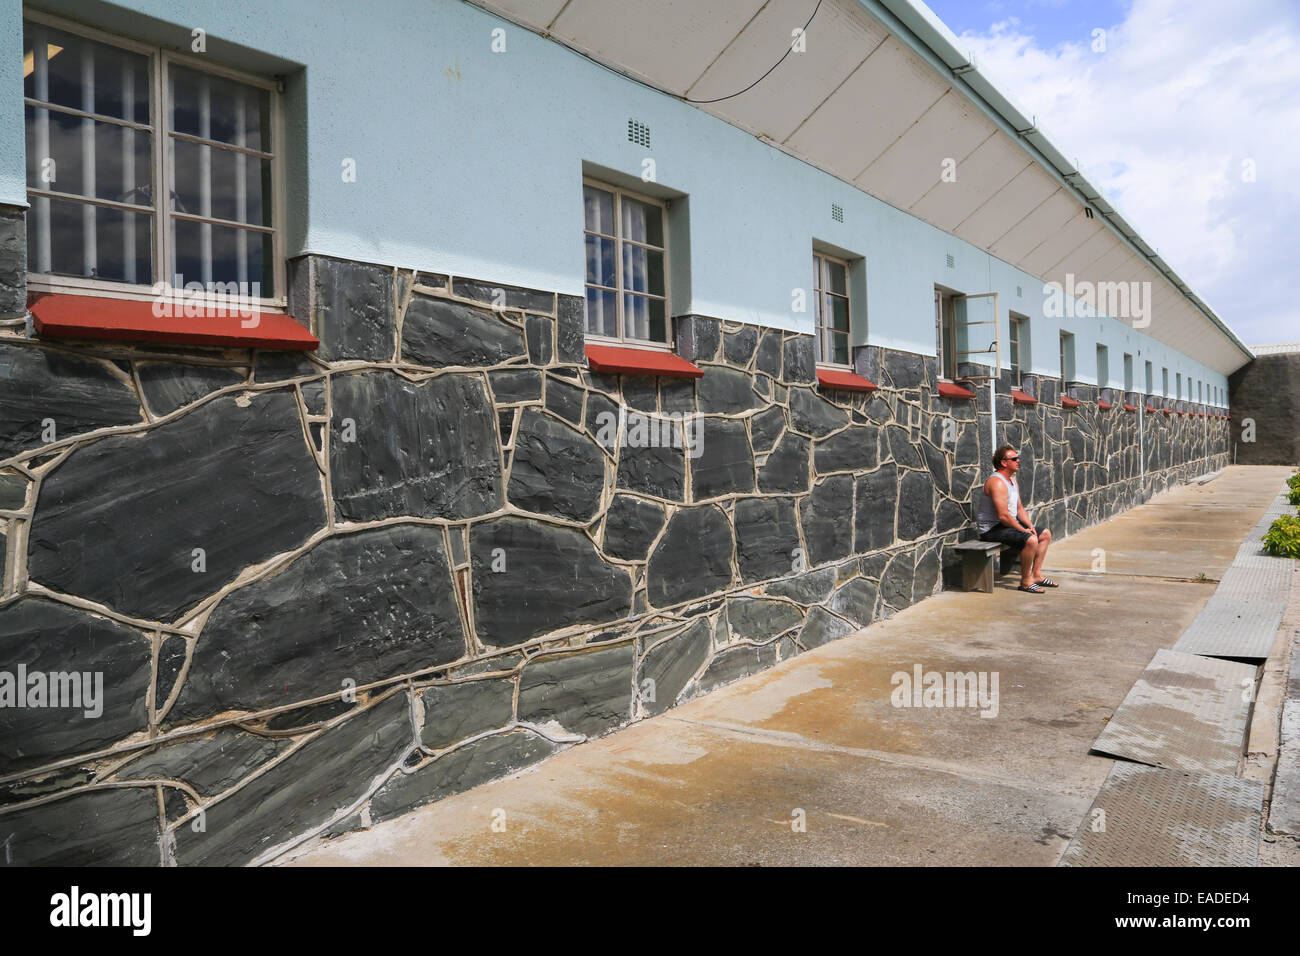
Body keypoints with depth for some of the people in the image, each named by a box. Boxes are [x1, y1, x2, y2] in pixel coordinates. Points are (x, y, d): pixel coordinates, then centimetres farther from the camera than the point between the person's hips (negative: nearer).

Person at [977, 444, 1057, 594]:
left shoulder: (1013, 480, 13)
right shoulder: (997, 482, -21)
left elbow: (1020, 508, 17)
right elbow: (1003, 515, -27)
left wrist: (1030, 525, 1)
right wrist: (1023, 530, -19)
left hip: (1010, 524, 11)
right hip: (992, 529, -11)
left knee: (1045, 534, 14)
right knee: (1030, 540, -29)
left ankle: (1036, 574, 16)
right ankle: (1025, 581, -14)